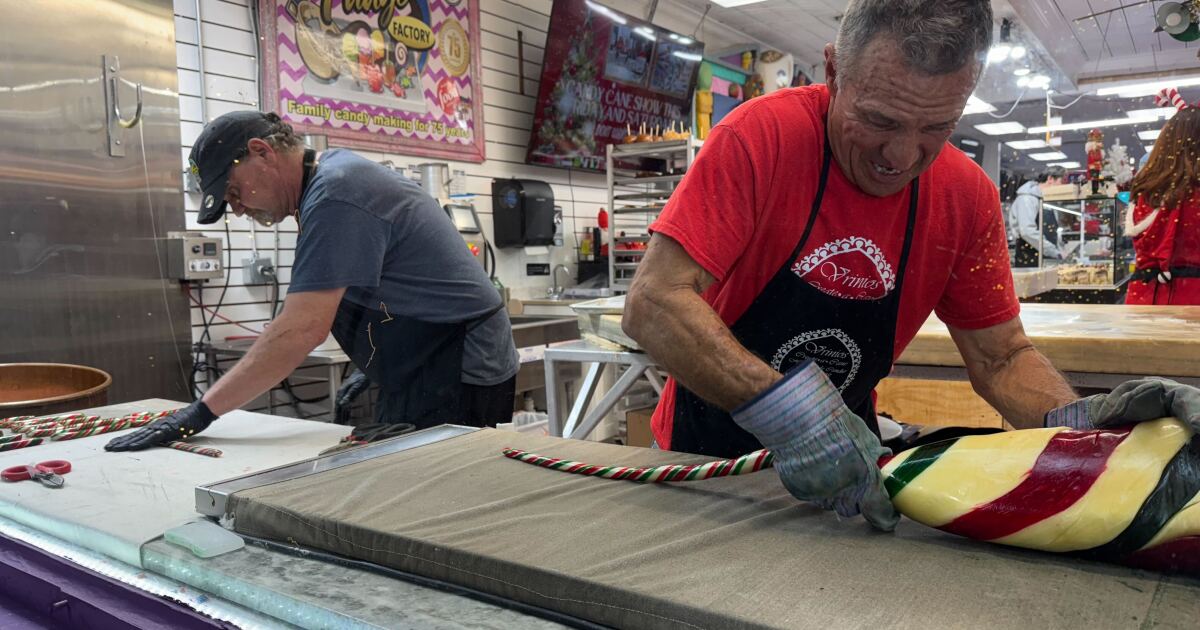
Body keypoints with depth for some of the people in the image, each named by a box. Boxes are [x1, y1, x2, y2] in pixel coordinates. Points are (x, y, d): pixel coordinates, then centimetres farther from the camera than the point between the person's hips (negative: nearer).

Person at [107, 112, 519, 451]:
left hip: (456, 377, -10)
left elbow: (301, 331, -25)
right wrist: (374, 371, 14)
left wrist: (199, 414, -21)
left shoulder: (334, 196, -20)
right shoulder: (336, 175, 13)